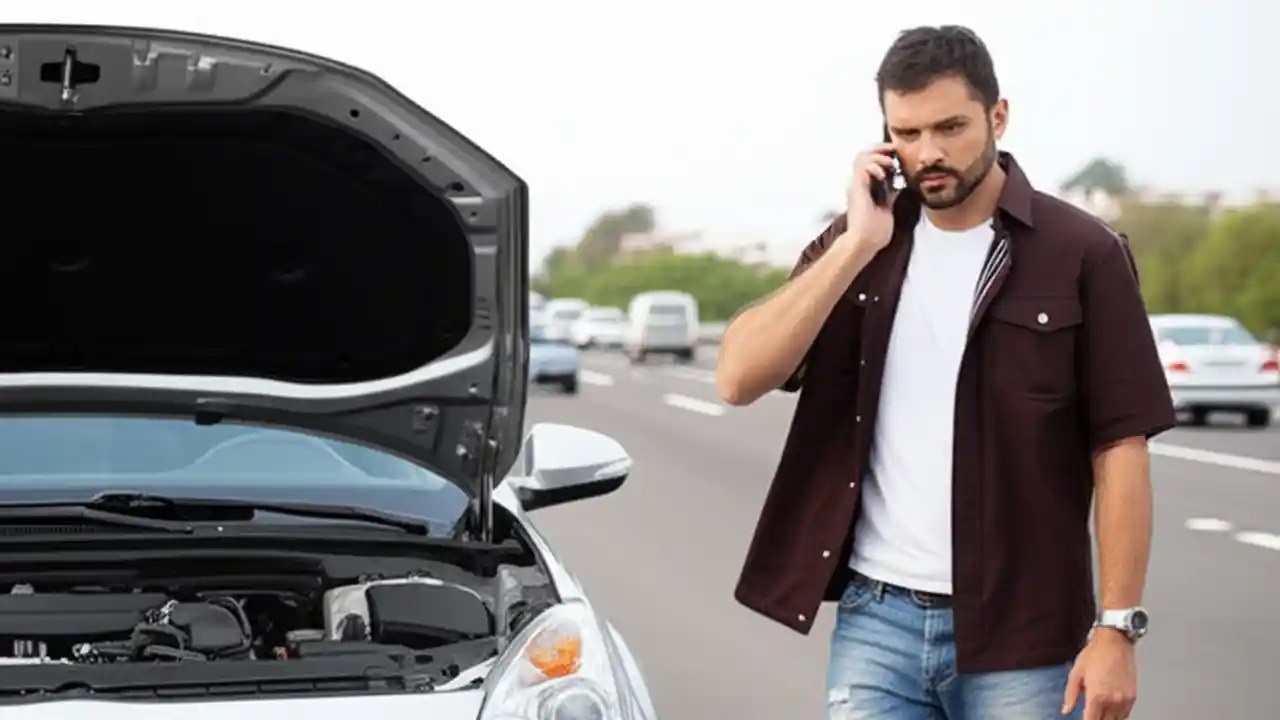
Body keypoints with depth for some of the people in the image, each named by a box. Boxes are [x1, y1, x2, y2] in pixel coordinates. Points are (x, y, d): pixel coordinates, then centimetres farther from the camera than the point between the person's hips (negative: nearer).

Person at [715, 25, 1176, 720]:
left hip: (1022, 636, -3)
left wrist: (1117, 628, -11)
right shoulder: (855, 244, 7)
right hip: (876, 620, 3)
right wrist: (858, 246, -12)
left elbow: (1119, 446, -6)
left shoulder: (1081, 254, -4)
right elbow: (739, 377, -5)